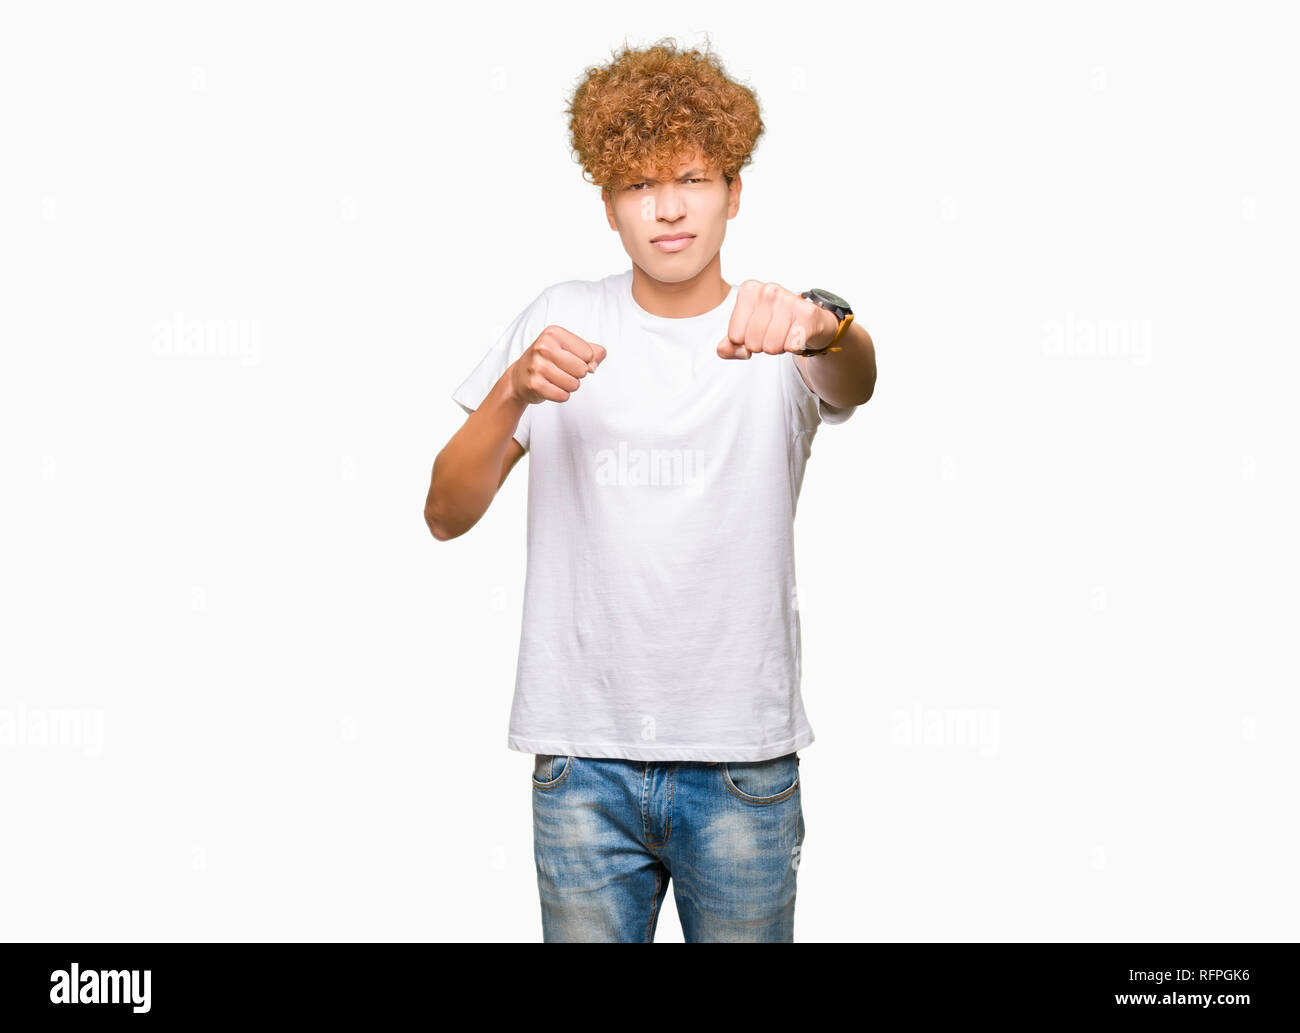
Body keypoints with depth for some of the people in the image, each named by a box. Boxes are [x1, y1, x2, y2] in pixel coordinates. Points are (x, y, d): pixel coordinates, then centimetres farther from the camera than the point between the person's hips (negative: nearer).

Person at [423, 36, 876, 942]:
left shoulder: (779, 333, -1)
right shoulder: (562, 321, 3)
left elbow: (856, 381, -26)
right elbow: (447, 515, -2)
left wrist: (821, 324, -49)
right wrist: (513, 396, -20)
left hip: (745, 766, 0)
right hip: (584, 757, 1)